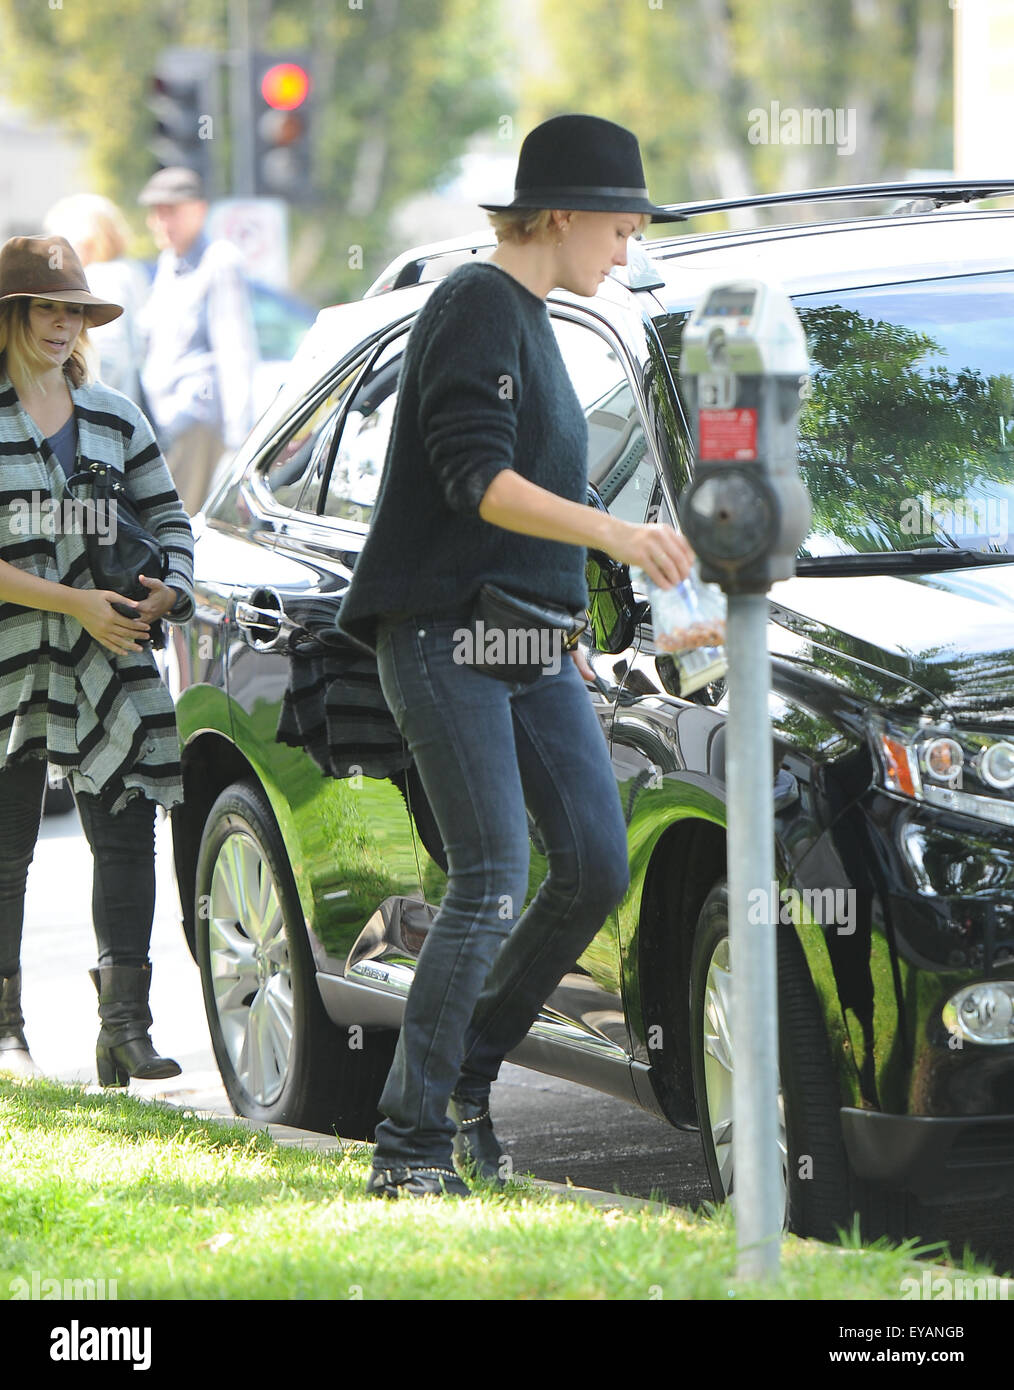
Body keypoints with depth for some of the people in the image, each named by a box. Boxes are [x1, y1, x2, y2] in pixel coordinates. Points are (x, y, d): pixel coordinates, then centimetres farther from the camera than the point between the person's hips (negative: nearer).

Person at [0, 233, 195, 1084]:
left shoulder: (116, 420, 12)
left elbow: (168, 520, 17)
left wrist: (166, 592, -5)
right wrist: (72, 603, -16)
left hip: (108, 661, 3)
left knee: (127, 834, -6)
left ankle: (125, 1025, -5)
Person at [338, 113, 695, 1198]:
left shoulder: (529, 322, 20)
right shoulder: (476, 305, -9)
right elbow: (473, 478, -21)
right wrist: (611, 532, -30)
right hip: (443, 632, -9)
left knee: (596, 867, 0)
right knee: (491, 885, -14)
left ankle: (467, 1076, 14)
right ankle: (409, 1142, -9)